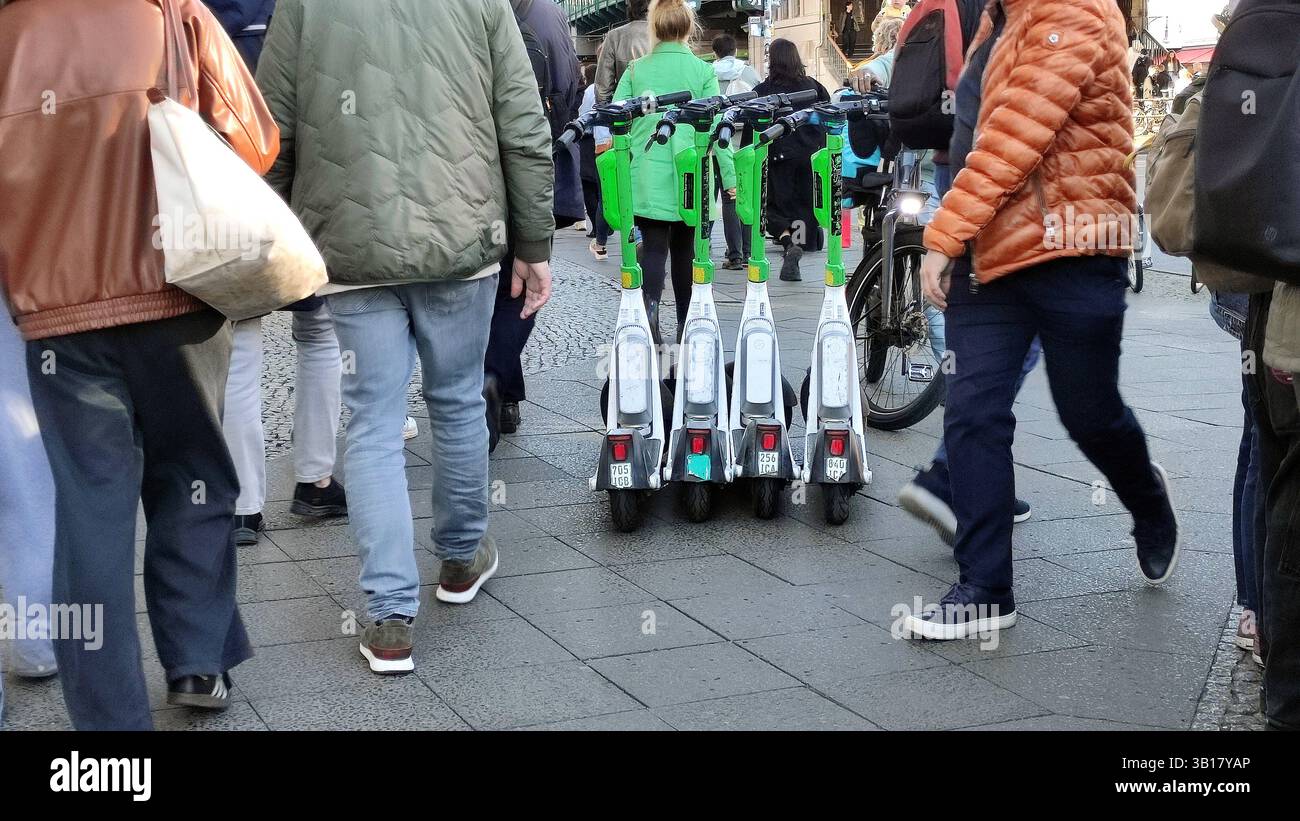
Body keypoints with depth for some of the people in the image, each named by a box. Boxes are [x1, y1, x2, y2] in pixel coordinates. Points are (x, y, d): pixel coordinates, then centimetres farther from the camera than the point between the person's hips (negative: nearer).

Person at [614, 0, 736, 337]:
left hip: (646, 175, 0)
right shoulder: (703, 71, -2)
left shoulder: (635, 70, 2)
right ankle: (686, 323, 21)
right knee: (684, 246, 13)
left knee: (654, 246, 0)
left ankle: (650, 305, -27)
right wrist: (730, 176, -1)